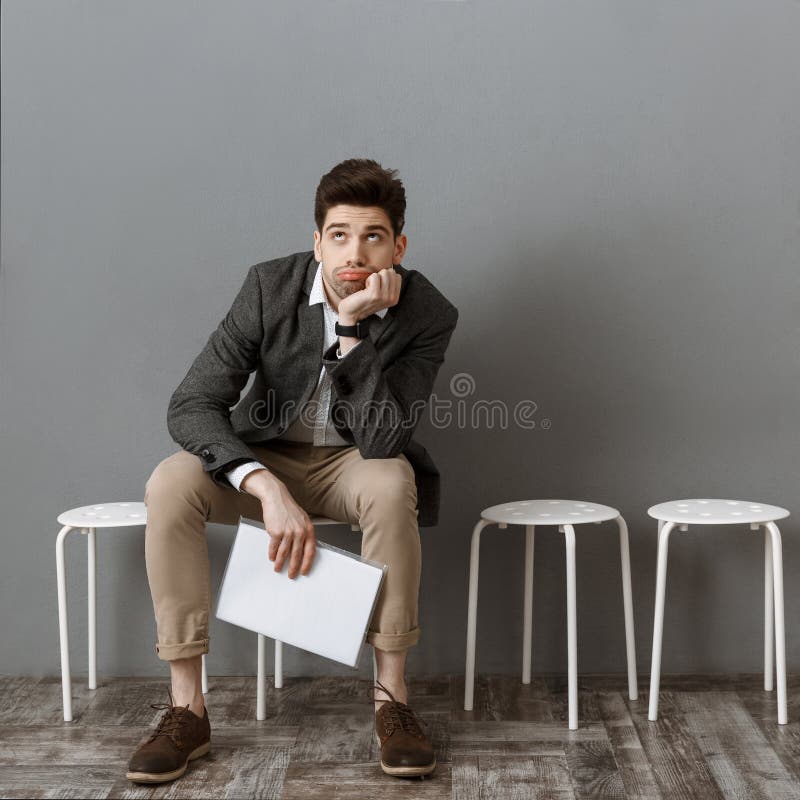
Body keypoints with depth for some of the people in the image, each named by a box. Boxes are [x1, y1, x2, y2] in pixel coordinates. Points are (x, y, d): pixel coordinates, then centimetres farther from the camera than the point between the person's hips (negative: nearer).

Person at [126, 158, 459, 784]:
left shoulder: (428, 314, -18)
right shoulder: (271, 287, -16)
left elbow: (382, 439, -27)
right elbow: (191, 405, -23)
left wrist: (355, 326, -36)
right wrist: (268, 489, -37)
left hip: (354, 461, -1)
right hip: (266, 456, 1)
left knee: (390, 484, -36)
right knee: (170, 483, -27)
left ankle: (391, 696, -20)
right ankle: (187, 708, -18)